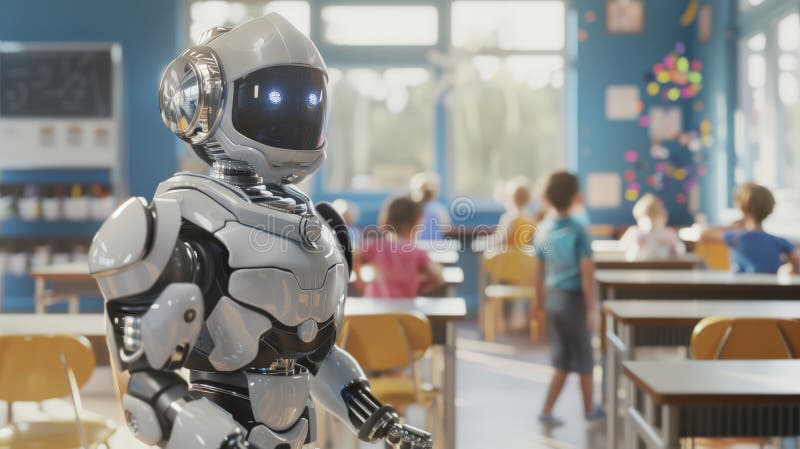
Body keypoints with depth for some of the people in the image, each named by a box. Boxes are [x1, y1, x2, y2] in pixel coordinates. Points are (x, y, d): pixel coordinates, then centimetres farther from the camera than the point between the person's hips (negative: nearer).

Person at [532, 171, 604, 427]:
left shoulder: (544, 232, 1)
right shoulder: (578, 232, -15)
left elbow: (540, 271, 8)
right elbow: (586, 273, -16)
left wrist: (539, 302, 19)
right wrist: (591, 309, -13)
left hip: (552, 298, 5)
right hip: (573, 299, -5)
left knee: (562, 360, 13)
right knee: (583, 356, 12)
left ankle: (547, 411, 7)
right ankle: (589, 409, 26)